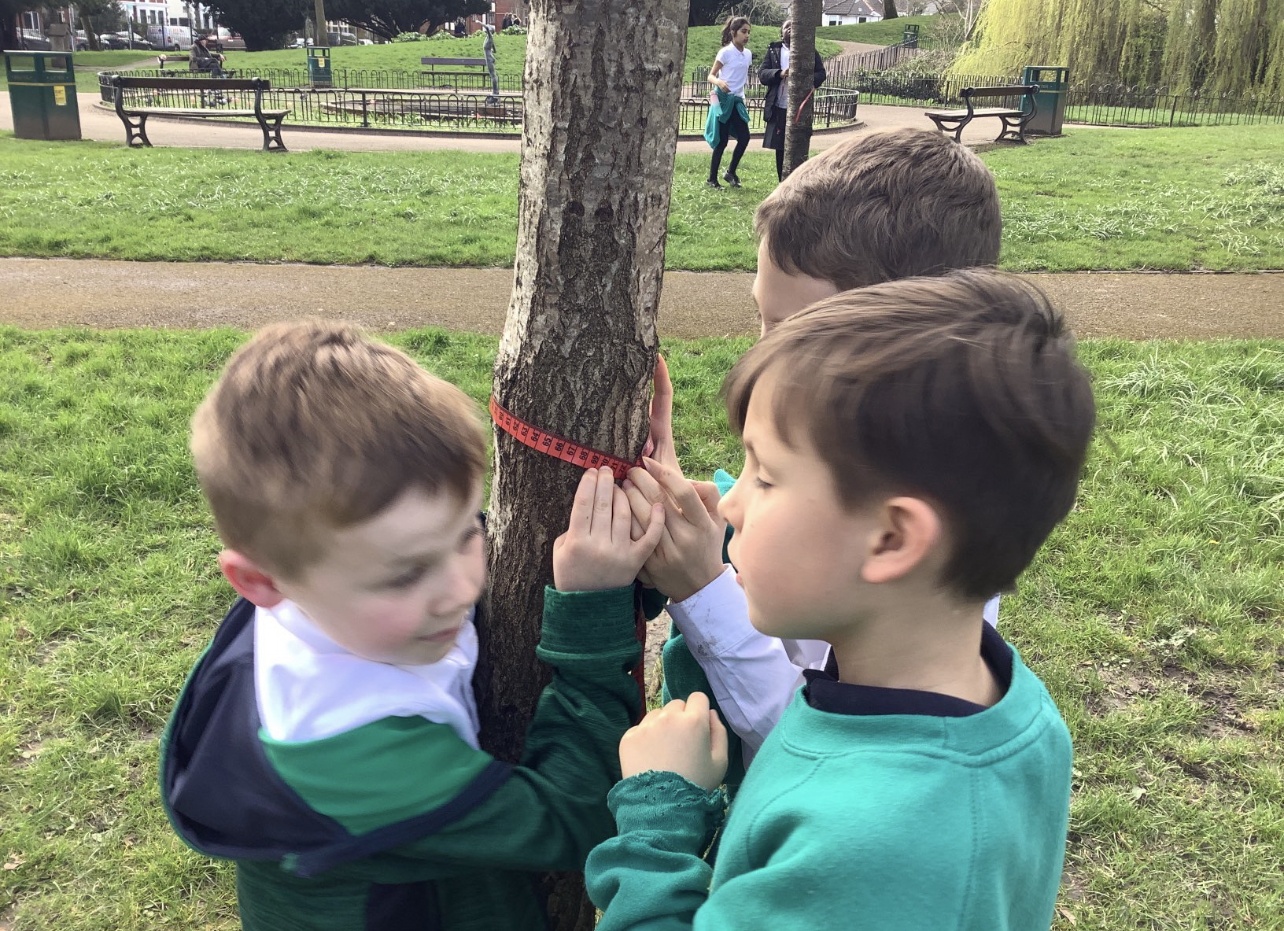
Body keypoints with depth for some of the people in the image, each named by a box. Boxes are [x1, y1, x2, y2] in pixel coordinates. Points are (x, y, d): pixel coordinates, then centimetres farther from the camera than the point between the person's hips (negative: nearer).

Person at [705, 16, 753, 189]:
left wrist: (743, 98, 18)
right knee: (722, 141, -5)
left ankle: (731, 172, 13)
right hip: (723, 100, -6)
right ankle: (712, 178, 5)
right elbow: (711, 76, -10)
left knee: (744, 137, -3)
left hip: (737, 100, 6)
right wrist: (719, 82, -31)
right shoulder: (725, 52, -10)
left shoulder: (748, 54, 8)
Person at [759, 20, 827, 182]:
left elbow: (821, 74, 4)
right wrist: (779, 74, -17)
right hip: (779, 108, 2)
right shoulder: (773, 50, 9)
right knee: (780, 148, 7)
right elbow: (762, 74, 1)